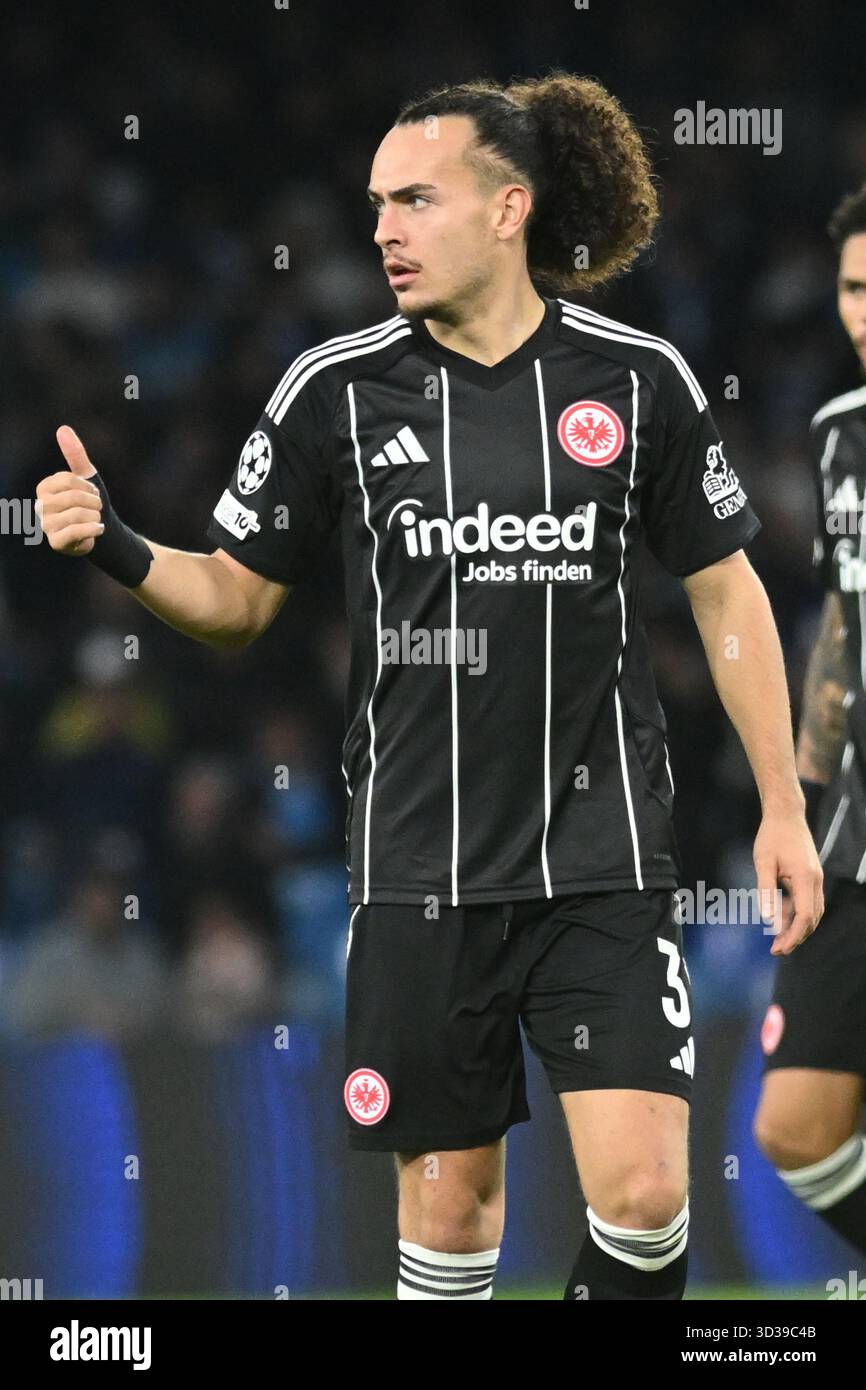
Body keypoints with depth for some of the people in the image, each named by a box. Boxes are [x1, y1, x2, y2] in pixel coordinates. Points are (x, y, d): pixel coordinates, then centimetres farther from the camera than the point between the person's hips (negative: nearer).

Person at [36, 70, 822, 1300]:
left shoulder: (639, 379, -2)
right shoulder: (337, 388, 0)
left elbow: (727, 594, 8)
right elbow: (238, 599, 8)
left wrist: (782, 805, 6)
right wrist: (118, 552, -11)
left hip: (602, 854, -1)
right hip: (421, 864, 1)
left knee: (642, 1187, -12)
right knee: (449, 1192, 6)